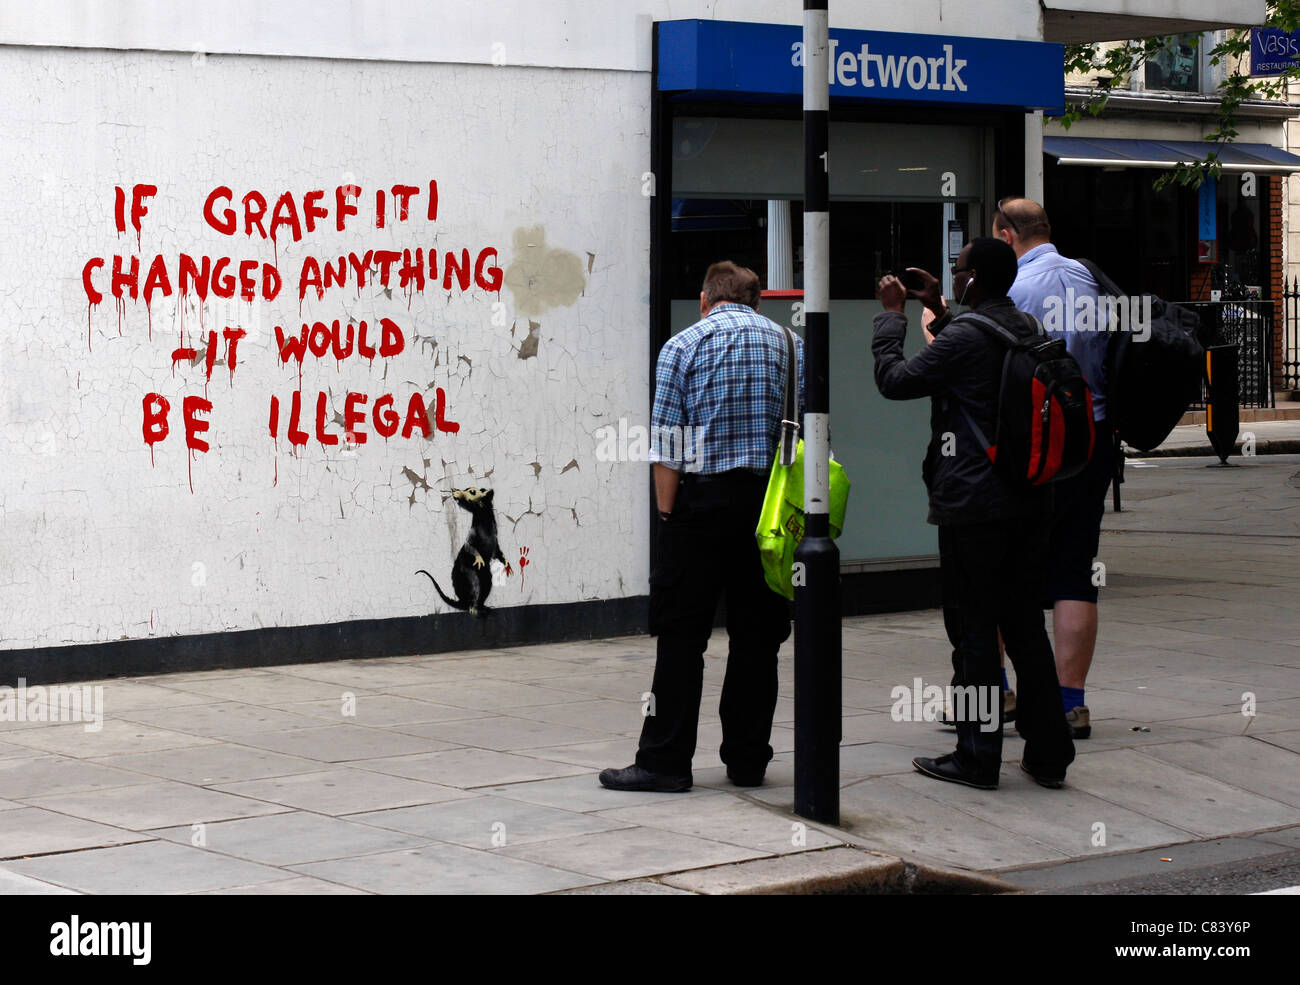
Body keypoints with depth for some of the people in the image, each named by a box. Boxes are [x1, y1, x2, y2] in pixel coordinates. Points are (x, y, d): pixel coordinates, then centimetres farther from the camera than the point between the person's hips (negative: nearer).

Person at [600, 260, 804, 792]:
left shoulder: (685, 345, 2)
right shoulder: (792, 345, 11)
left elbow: (667, 445, -4)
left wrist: (667, 513, -1)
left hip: (704, 498, -3)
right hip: (772, 504, 3)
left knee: (680, 634, 0)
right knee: (757, 635, 9)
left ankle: (665, 760, -1)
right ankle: (748, 759, 13)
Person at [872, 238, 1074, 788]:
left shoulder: (965, 336, -16)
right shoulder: (1027, 332, 9)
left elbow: (895, 380, -8)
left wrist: (891, 314, 5)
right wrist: (938, 314, 28)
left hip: (973, 505, -7)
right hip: (1028, 501, 7)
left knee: (973, 630, 0)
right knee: (1025, 625, 13)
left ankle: (977, 758, 5)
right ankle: (1048, 753, 15)